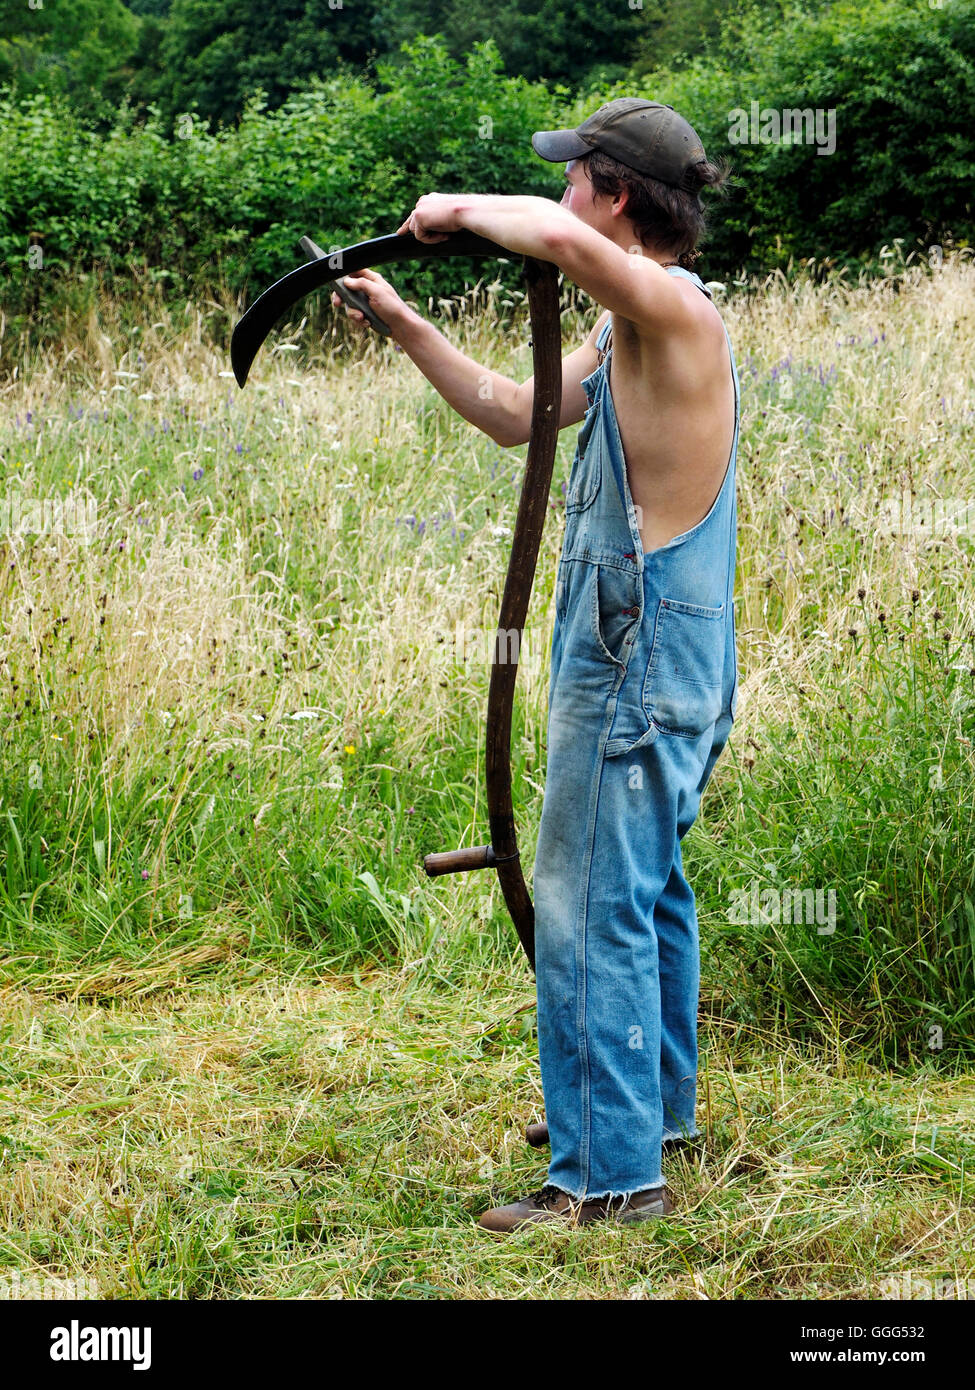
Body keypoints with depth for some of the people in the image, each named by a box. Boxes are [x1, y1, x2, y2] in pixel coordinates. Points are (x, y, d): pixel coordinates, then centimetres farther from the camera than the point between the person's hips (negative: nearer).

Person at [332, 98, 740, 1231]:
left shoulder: (677, 310, -17)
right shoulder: (627, 332, 14)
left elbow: (562, 241, -38)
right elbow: (515, 415, 24)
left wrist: (464, 207, -19)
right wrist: (403, 324, 22)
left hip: (636, 667, -11)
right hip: (659, 662, 11)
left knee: (590, 910, -8)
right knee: (647, 889, 21)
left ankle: (610, 1171, -4)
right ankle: (656, 1104, 36)